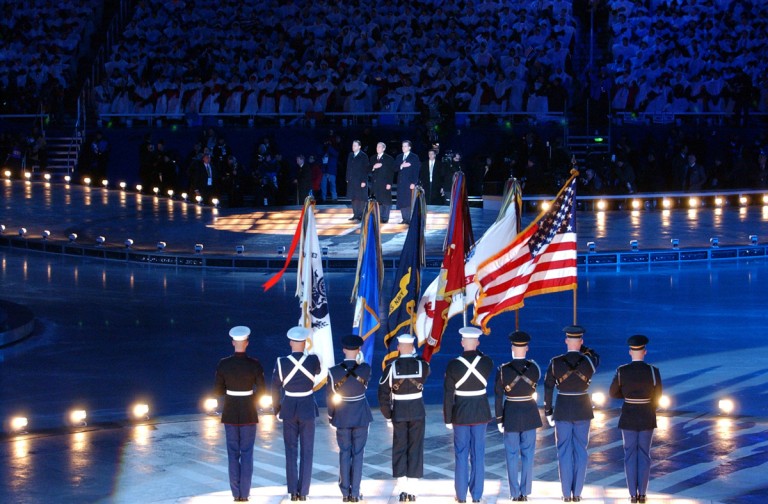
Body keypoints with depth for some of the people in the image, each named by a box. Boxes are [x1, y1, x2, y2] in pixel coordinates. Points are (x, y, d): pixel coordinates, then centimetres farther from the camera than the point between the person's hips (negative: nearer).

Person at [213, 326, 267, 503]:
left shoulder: (223, 364, -9)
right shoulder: (254, 364, -12)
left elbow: (218, 390, -3)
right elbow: (261, 390, -8)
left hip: (230, 412, 1)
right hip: (248, 413, -1)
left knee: (233, 453, 10)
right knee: (247, 453, 7)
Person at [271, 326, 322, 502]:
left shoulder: (281, 363, -11)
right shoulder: (313, 360, -10)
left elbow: (275, 390, -3)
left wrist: (277, 410, 12)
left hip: (288, 410, 0)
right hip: (308, 409, 0)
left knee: (291, 451, 8)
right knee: (307, 452, 6)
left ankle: (293, 491, 9)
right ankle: (303, 492, 7)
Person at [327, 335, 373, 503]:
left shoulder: (334, 371, -14)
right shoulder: (365, 369, -14)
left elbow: (331, 397, -5)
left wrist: (331, 415, 10)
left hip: (342, 417, 0)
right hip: (361, 416, 0)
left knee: (344, 454, 10)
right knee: (358, 454, 6)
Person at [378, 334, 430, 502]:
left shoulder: (391, 367, -10)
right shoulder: (422, 365, -7)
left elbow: (383, 395, -8)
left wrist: (388, 415, 3)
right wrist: (414, 356, 22)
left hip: (399, 412, -1)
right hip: (418, 412, 1)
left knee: (399, 449, 7)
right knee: (415, 449, 5)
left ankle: (402, 489, 2)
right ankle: (412, 490, 3)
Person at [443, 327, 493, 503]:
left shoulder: (453, 365, -13)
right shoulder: (487, 362, -8)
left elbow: (448, 394, -9)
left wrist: (447, 419, 0)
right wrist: (476, 351, 11)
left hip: (461, 414, -1)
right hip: (481, 413, 1)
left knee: (461, 455, 8)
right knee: (478, 454, 8)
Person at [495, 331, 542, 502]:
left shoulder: (503, 370, -13)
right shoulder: (534, 367, -8)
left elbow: (498, 397, -8)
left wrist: (499, 420, 1)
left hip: (510, 415, -1)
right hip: (529, 414, 1)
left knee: (512, 456, 7)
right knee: (528, 455, 10)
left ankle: (515, 494, 10)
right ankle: (525, 492, 11)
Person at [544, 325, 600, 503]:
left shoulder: (555, 362, -9)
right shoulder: (589, 361, -9)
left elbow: (548, 389, -4)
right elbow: (596, 357, 19)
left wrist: (548, 412, 5)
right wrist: (582, 347, 9)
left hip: (562, 410, 0)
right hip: (583, 410, 0)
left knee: (564, 452, 6)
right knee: (580, 452, 8)